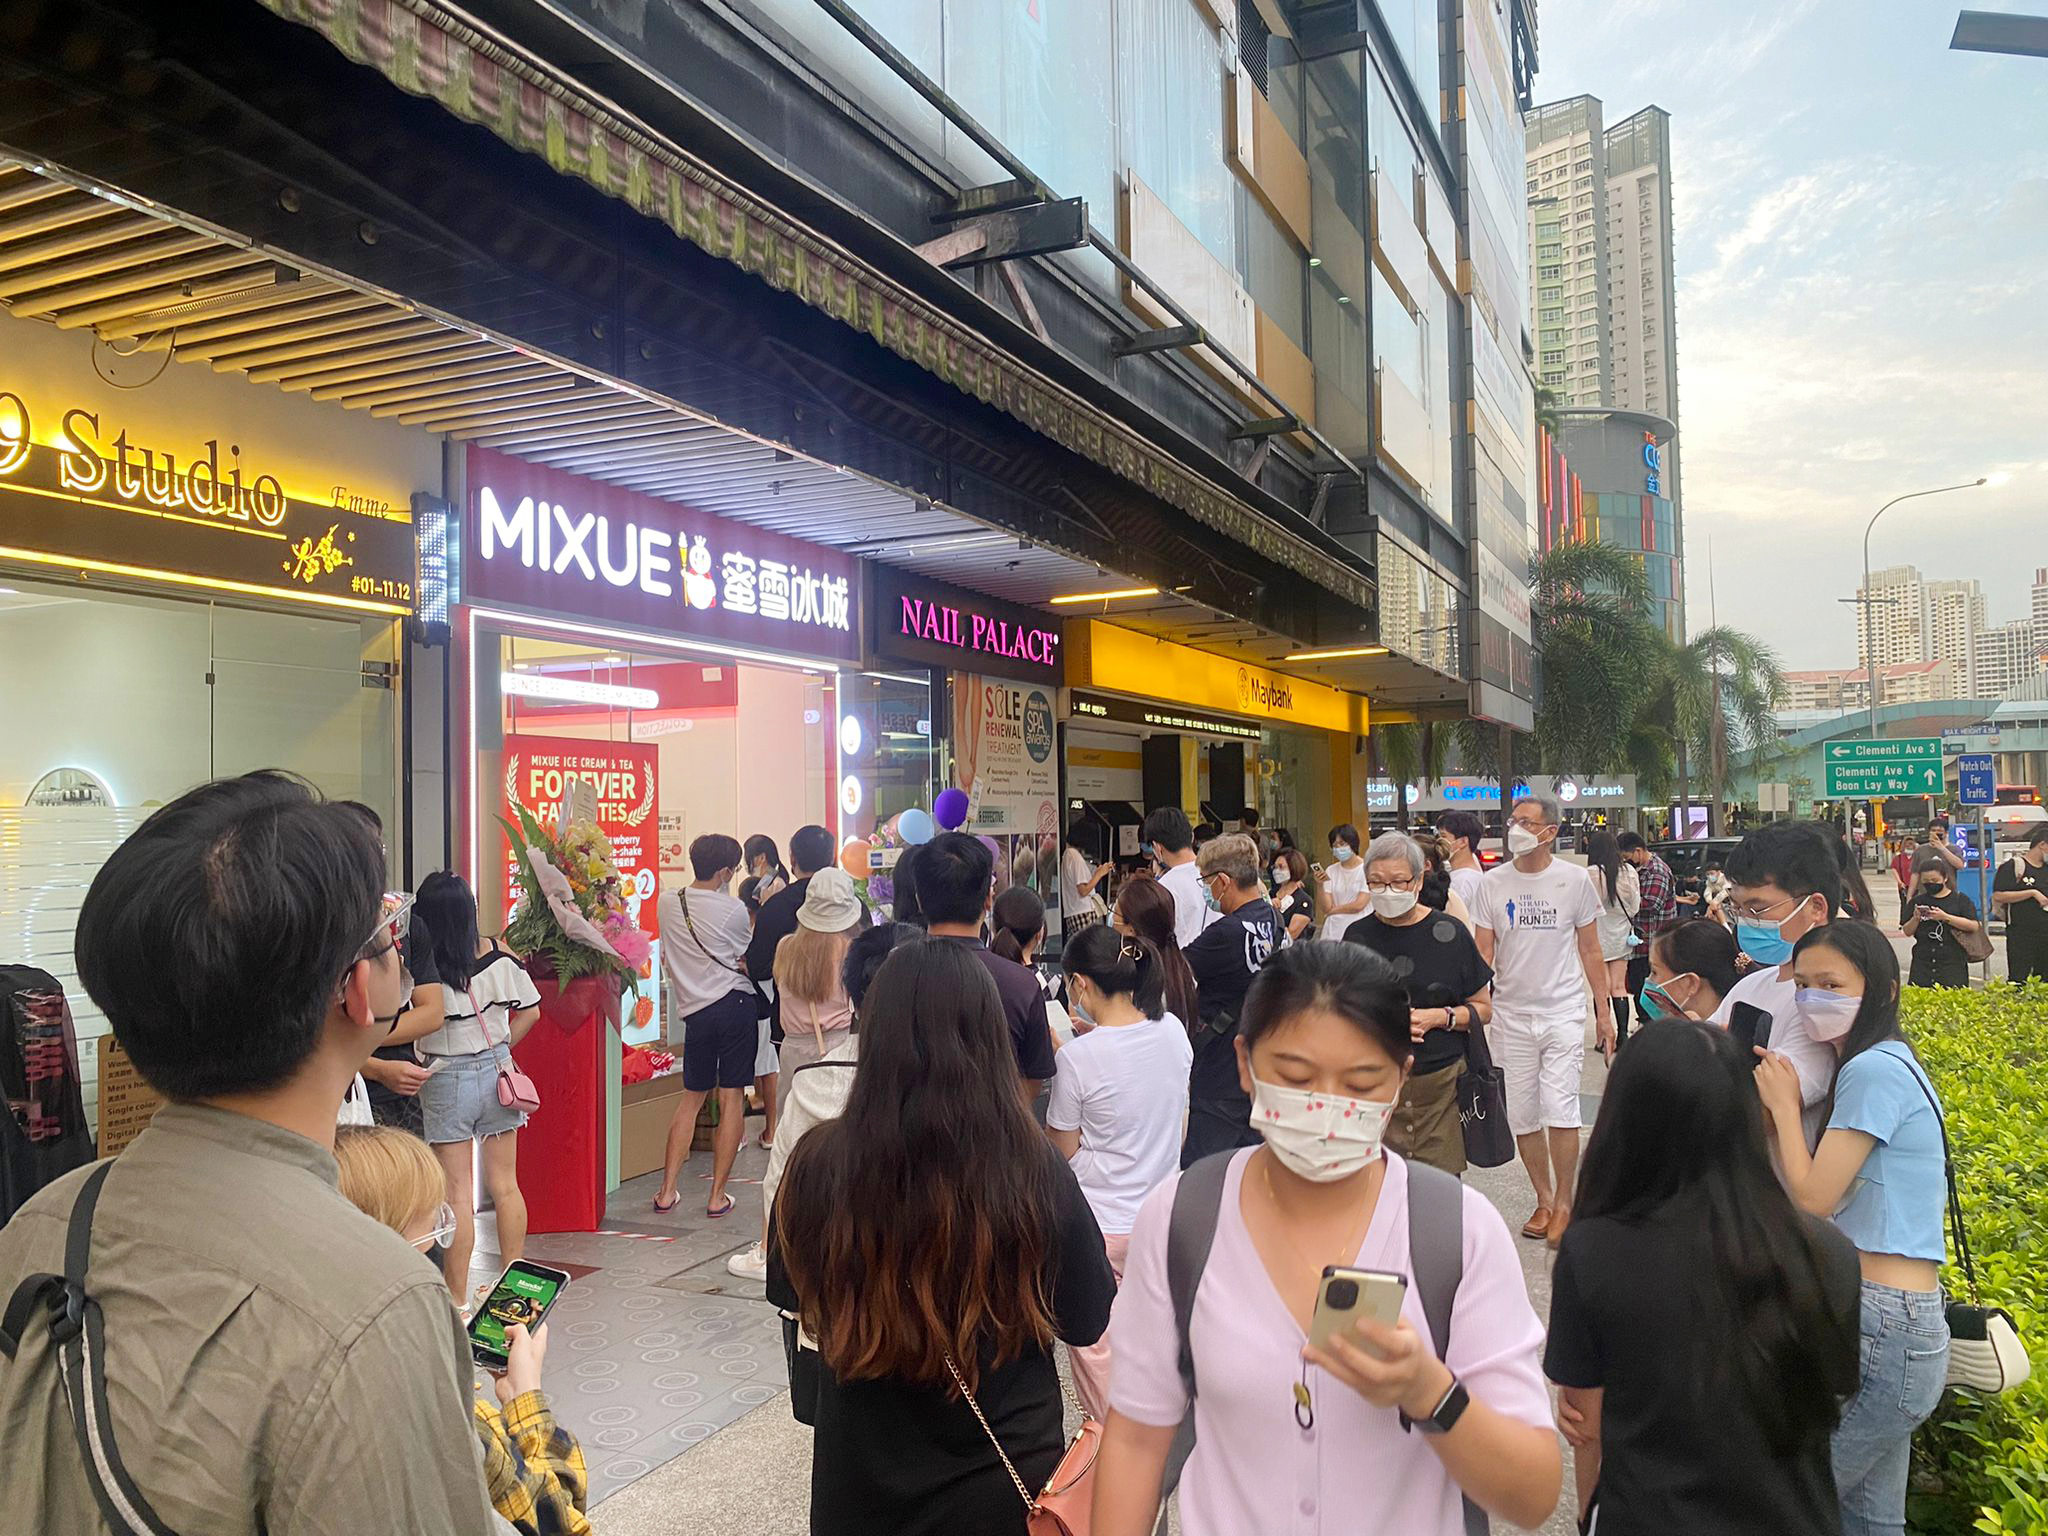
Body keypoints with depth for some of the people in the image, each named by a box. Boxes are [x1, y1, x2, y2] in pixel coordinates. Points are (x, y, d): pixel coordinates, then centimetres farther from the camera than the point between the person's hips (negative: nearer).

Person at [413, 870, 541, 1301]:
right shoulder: (499, 955, -4)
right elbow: (530, 1011, 3)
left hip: (446, 1080, -4)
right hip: (496, 1071, 4)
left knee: (458, 1195, 4)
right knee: (505, 1185, 13)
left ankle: (457, 1298, 13)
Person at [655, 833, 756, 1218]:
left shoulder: (667, 903, 4)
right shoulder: (733, 909, -8)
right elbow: (750, 958, 5)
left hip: (695, 1011, 4)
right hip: (736, 1004, -4)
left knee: (692, 1097, 16)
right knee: (732, 1099, 2)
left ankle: (667, 1190, 13)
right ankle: (718, 1196, 4)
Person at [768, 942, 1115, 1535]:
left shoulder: (818, 1164, -22)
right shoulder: (1038, 1173, -24)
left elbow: (791, 1296, -2)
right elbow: (1088, 1324, -8)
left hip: (860, 1486, 1)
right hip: (1002, 1483, -1)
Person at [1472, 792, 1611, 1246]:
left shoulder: (1574, 879, 0)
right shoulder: (1493, 883, 2)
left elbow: (1590, 950, 7)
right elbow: (1483, 952, 3)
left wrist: (1603, 1009, 6)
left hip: (1564, 1010, -2)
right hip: (1511, 1013, 2)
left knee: (1560, 1108, -10)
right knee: (1521, 1115, 7)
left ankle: (1564, 1202, 8)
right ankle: (1543, 1199, 25)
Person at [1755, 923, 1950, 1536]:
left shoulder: (1875, 1069, -16)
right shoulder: (1887, 1063, 14)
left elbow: (1812, 1198, -15)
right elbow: (1827, 1190, 11)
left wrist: (1784, 1105, -5)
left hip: (1882, 1325, -10)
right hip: (1900, 1319, 10)